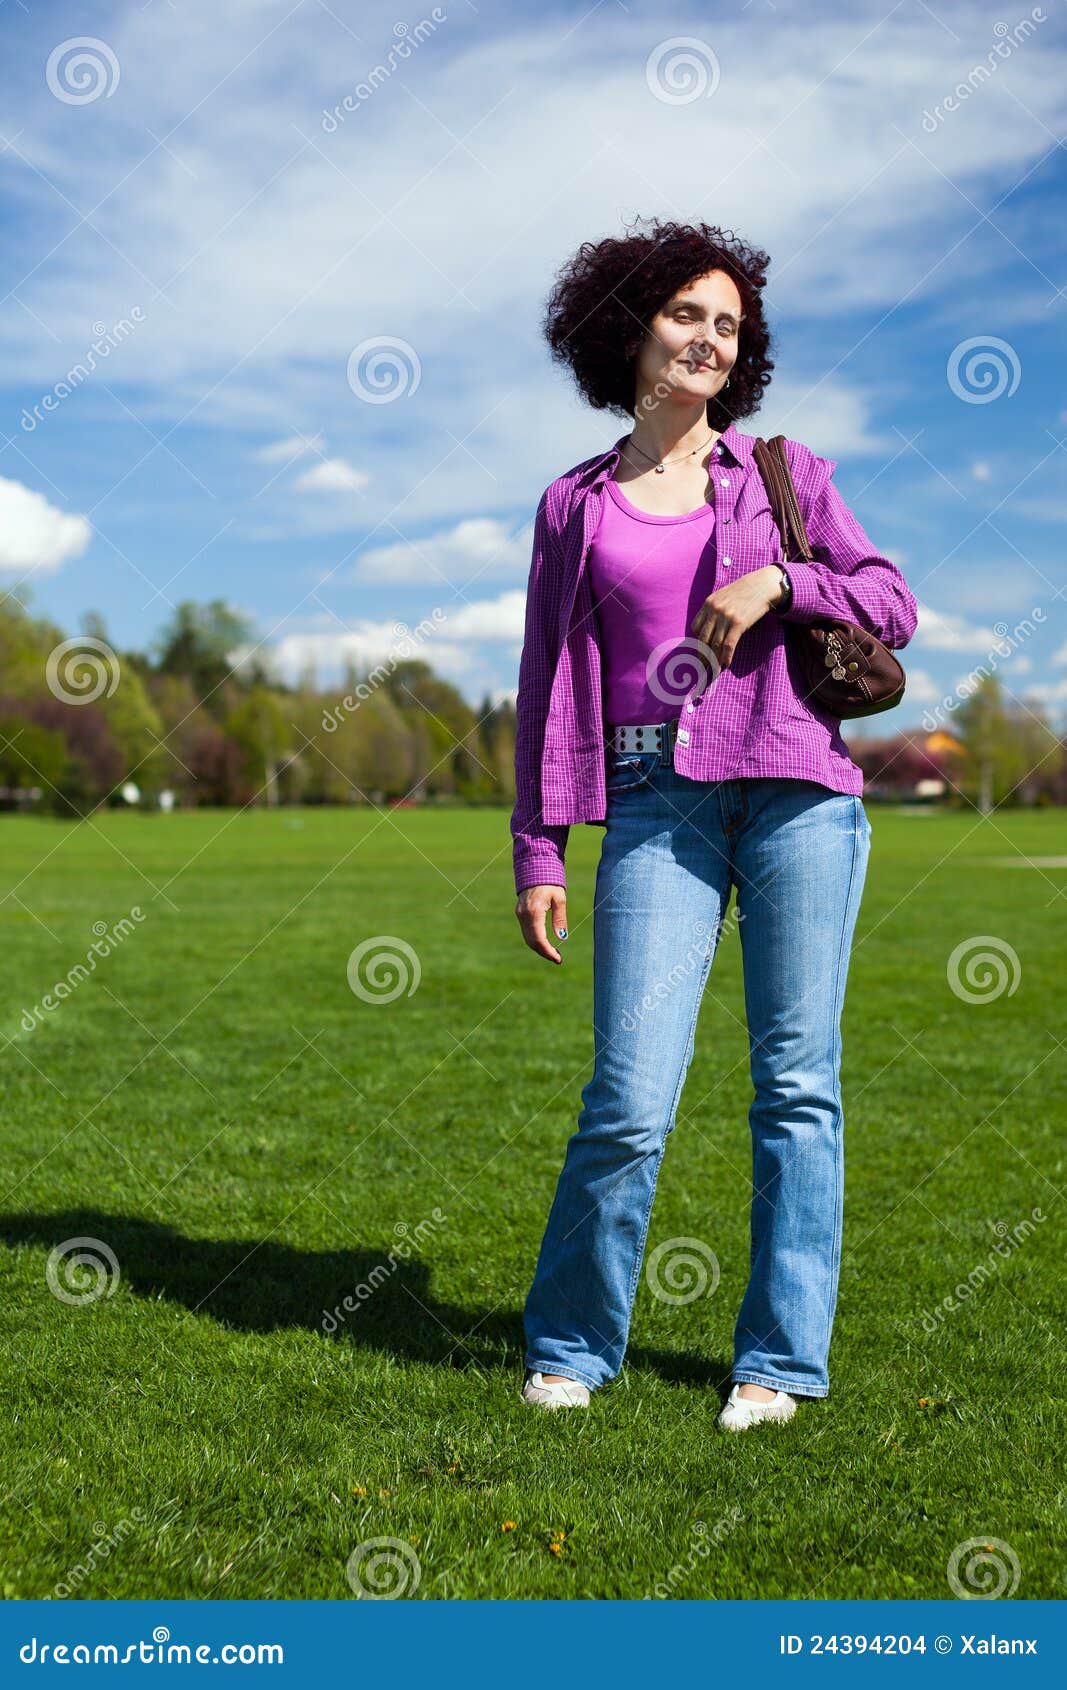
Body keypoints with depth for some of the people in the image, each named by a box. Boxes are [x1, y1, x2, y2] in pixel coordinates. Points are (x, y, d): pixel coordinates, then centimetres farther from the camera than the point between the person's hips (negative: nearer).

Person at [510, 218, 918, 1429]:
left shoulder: (785, 470, 13)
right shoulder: (575, 506, 13)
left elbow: (894, 609, 10)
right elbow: (548, 688, 12)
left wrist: (780, 581, -7)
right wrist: (538, 852, 6)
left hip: (799, 793, 1)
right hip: (658, 805, 0)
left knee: (798, 1081, 1)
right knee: (630, 1098, -7)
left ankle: (780, 1360, 14)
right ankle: (571, 1345, 14)